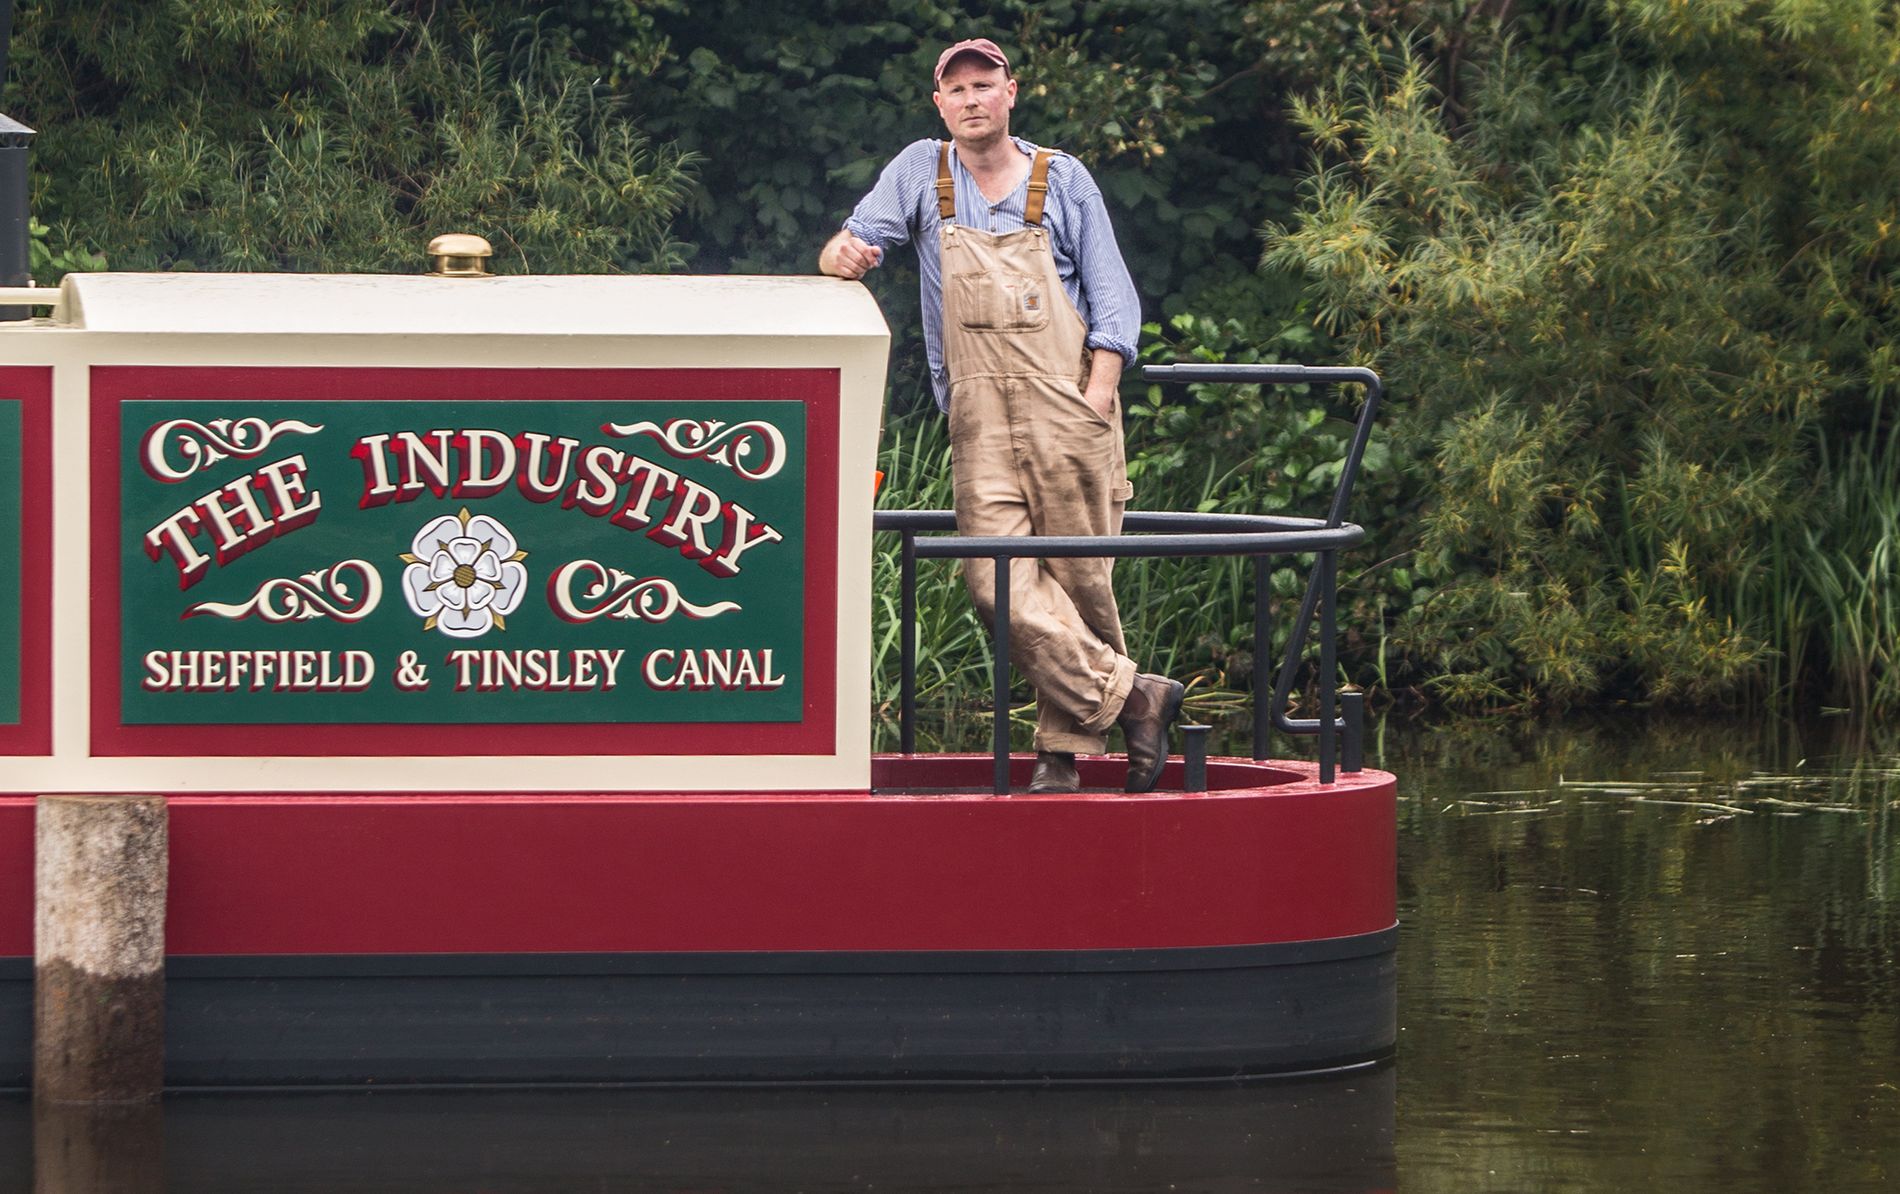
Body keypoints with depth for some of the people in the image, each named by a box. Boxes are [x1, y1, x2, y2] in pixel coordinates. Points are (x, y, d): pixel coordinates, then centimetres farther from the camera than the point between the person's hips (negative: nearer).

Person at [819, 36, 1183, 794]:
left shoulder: (1063, 180, 10)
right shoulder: (921, 172, 14)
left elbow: (1111, 294, 8)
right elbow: (851, 245, 12)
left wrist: (1100, 389, -6)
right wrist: (842, 254, -14)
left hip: (1067, 406, -1)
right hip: (980, 417, 1)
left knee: (1078, 576, -4)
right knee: (999, 580, -15)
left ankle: (1065, 746, 1)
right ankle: (1127, 696, -12)